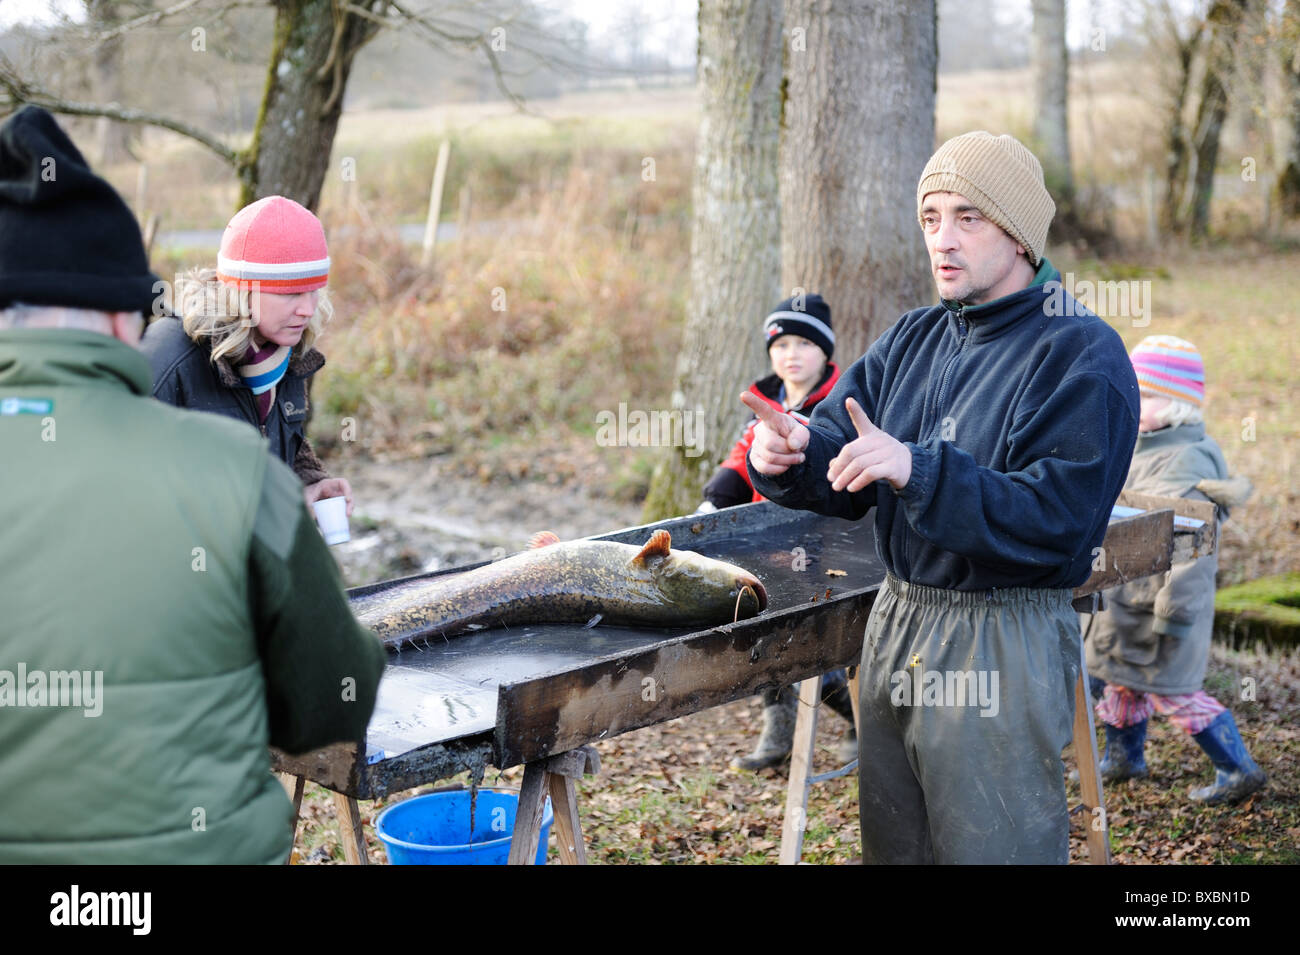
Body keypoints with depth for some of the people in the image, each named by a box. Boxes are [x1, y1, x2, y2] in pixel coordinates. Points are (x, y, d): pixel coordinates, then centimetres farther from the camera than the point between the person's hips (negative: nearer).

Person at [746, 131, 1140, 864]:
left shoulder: (1082, 354, -13)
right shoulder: (913, 340, 10)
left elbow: (1056, 520, -22)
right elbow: (839, 466, 6)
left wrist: (917, 470, -31)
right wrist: (788, 454, -18)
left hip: (1003, 650, -7)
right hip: (896, 628, 7)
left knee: (991, 849, 5)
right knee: (894, 845, 20)